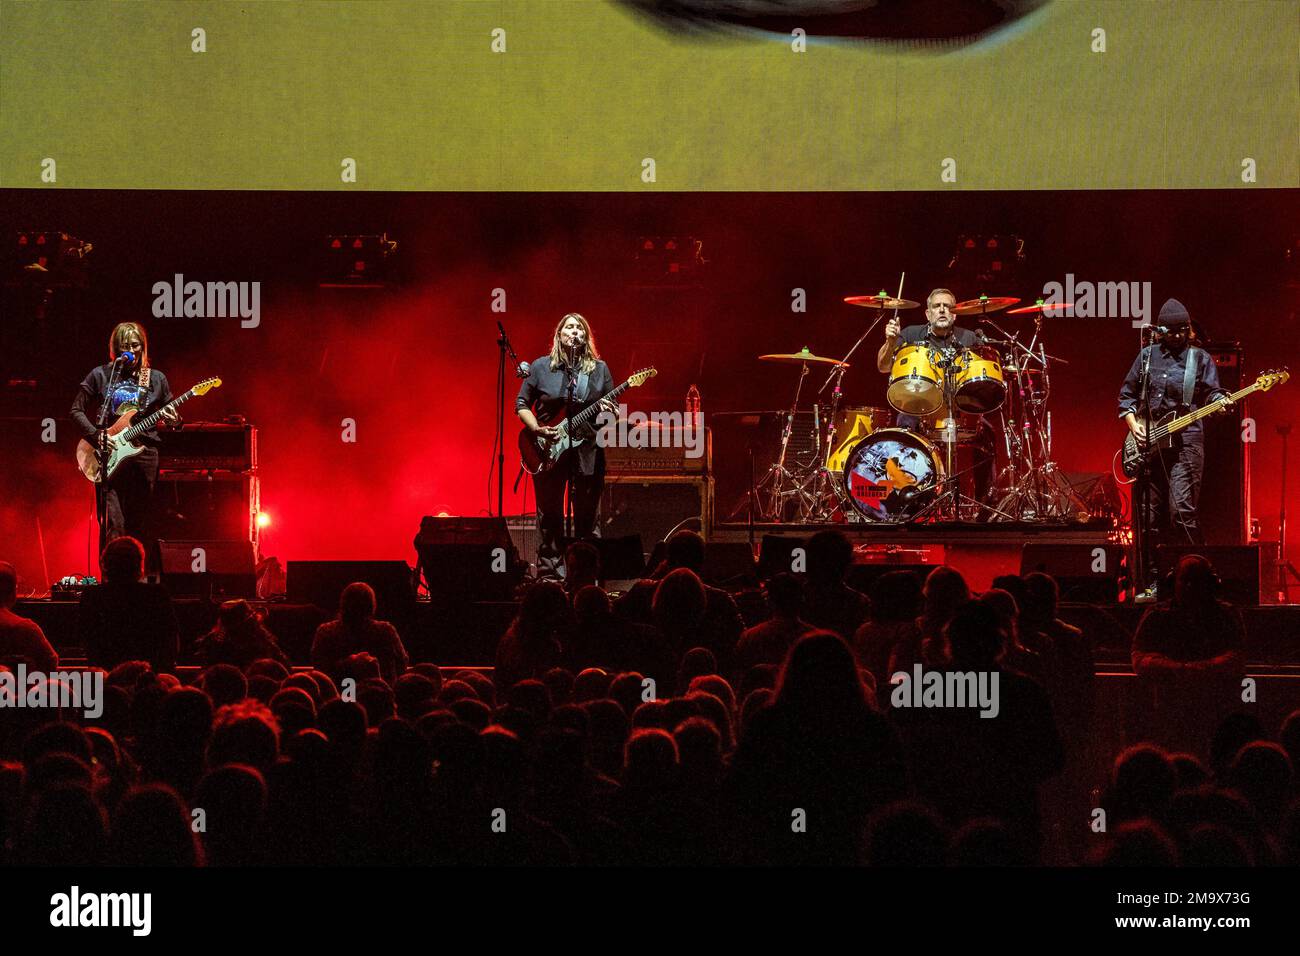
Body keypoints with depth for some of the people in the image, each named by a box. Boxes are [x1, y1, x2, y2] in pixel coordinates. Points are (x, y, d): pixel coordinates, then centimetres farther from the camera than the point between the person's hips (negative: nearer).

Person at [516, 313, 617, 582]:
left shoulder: (599, 369, 8)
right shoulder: (541, 367, 3)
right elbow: (521, 404, 7)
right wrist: (537, 429, -10)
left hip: (588, 451, 1)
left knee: (586, 519, 4)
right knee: (550, 518, 1)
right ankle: (550, 575, 5)